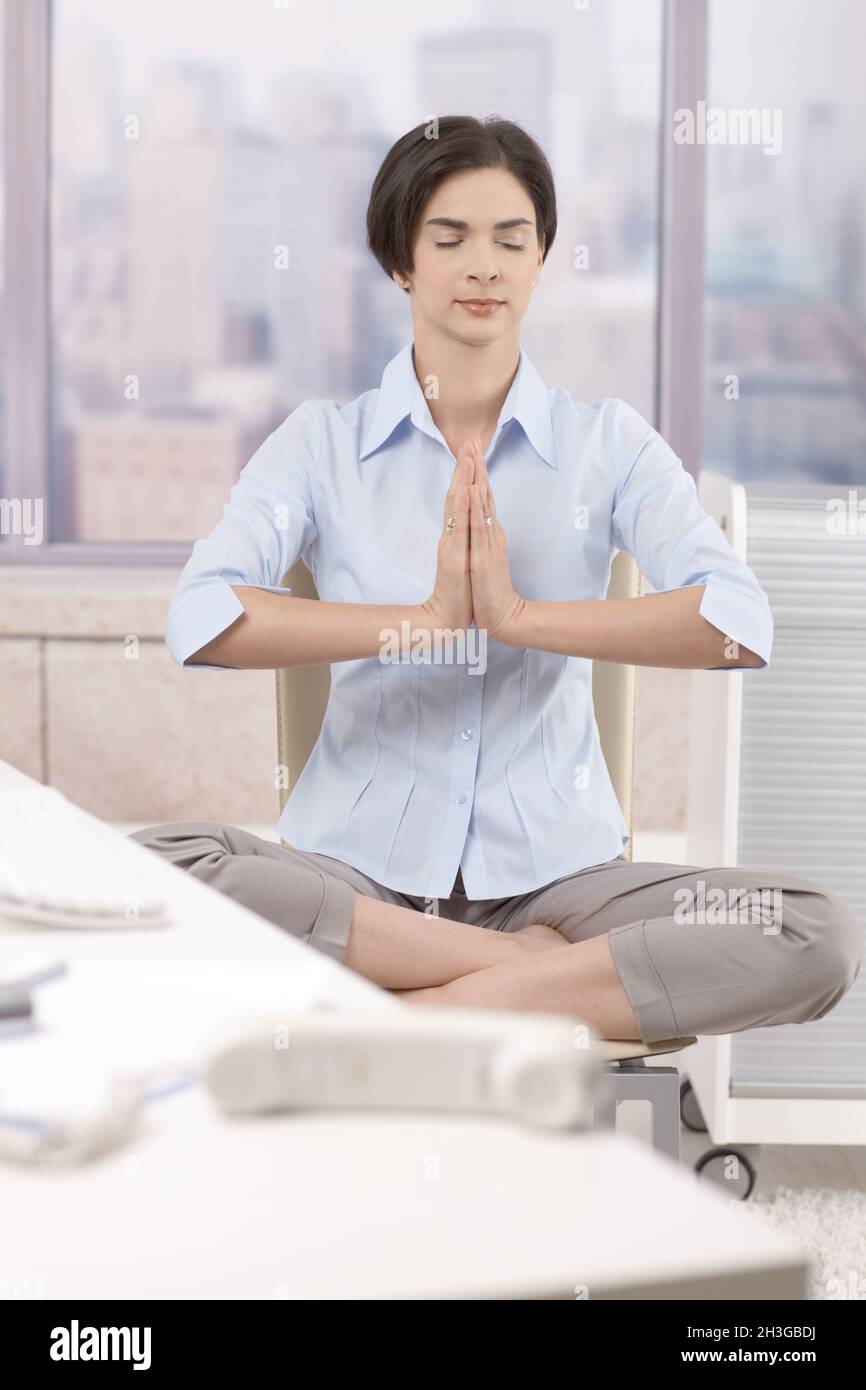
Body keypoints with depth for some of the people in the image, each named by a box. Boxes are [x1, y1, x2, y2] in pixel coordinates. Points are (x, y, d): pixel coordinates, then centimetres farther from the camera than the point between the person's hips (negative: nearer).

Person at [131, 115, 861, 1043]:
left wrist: (520, 614, -18)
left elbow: (739, 627, -11)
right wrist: (425, 622, -18)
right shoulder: (321, 443, 6)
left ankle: (430, 1009, -21)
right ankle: (535, 971, -19)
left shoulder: (607, 443, 7)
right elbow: (199, 620, -12)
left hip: (550, 867, 0)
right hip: (357, 863, 0)